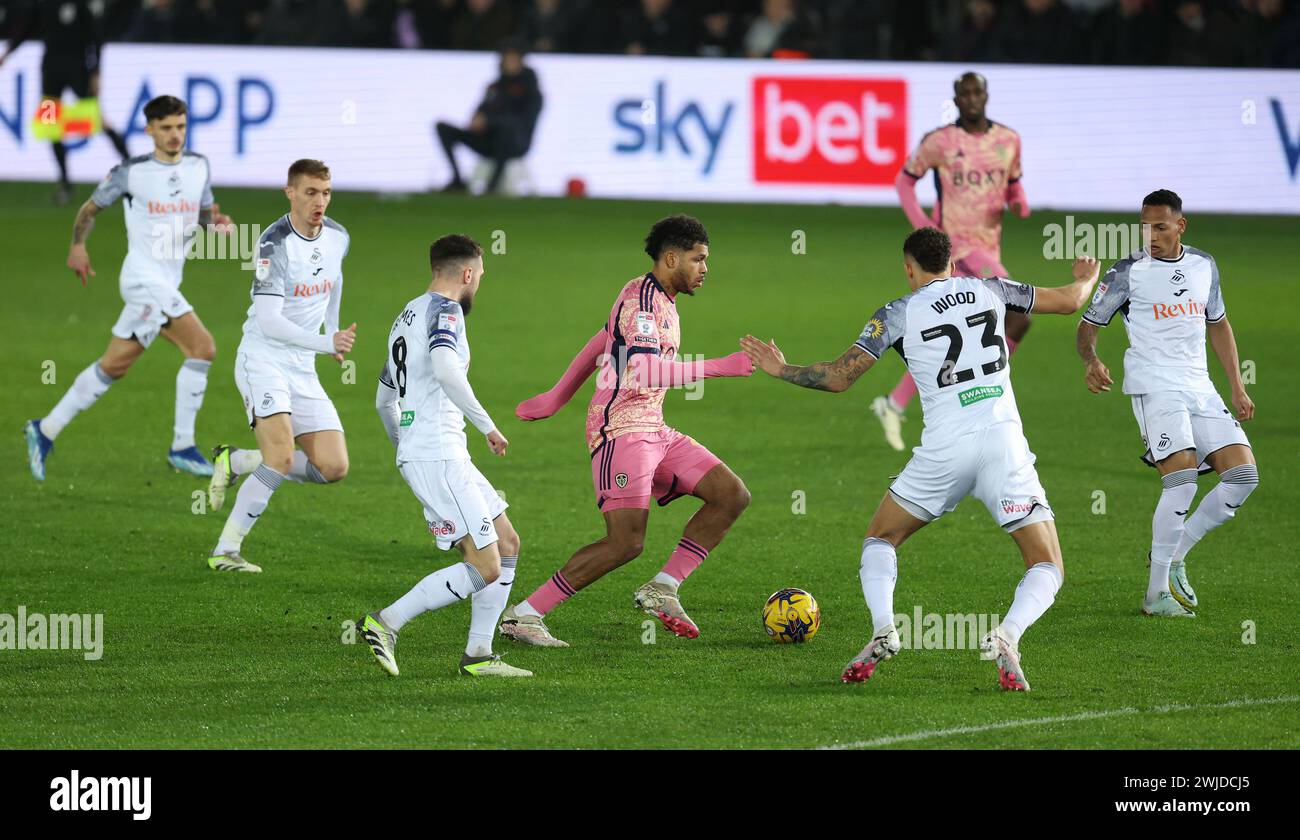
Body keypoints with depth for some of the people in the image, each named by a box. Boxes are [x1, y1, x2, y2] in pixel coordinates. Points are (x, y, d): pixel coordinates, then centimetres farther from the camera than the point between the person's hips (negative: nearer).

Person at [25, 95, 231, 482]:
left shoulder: (199, 167, 9)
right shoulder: (131, 173, -6)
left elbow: (206, 211, 21)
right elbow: (90, 208, 6)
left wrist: (217, 221, -2)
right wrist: (78, 245, -8)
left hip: (168, 285, 7)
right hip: (144, 278, -7)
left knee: (114, 365, 9)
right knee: (202, 347, -18)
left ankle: (46, 431, 19)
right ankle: (182, 447, -12)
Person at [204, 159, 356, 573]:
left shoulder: (337, 237, 4)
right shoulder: (275, 243, -18)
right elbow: (269, 321, -24)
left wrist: (333, 330, 32)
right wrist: (326, 343, -32)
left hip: (303, 369, 7)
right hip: (263, 360, -7)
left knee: (333, 468, -1)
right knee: (282, 457, -24)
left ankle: (234, 462, 15)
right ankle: (225, 552, -18)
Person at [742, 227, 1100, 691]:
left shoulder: (898, 313, 5)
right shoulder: (988, 289, 13)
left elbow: (838, 376, 2)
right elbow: (1068, 301, 25)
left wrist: (781, 370, 19)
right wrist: (1087, 279, 48)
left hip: (944, 447, -1)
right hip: (1003, 441, 1)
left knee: (880, 538, 22)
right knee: (1048, 568, 6)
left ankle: (883, 630, -3)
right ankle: (1007, 636, -24)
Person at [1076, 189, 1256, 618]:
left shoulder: (1204, 265, 11)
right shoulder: (1128, 273, -4)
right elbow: (1088, 326, 1)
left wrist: (1237, 387, 19)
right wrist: (1091, 361, -21)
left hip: (1200, 387, 6)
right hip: (1154, 386, -6)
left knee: (1244, 475, -5)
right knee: (1182, 478, -22)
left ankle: (1174, 553, 11)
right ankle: (1157, 593, -15)